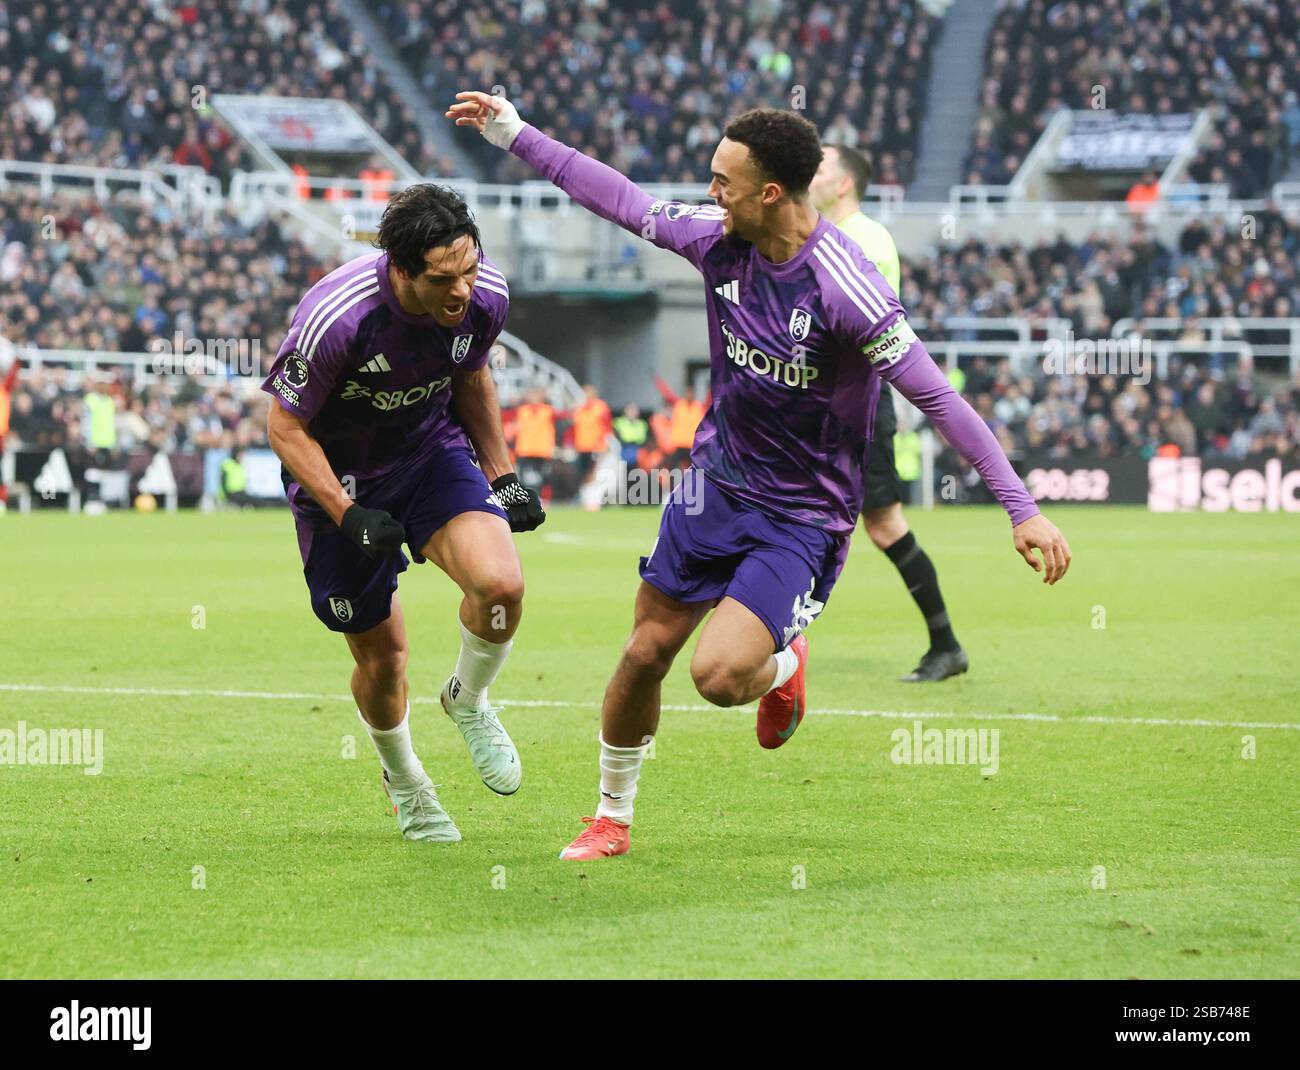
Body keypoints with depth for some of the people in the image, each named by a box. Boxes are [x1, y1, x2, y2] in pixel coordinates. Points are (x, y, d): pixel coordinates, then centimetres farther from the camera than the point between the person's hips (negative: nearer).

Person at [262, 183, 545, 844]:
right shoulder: (334, 317, -32)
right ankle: (403, 780, 37)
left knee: (500, 583, -25)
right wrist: (348, 517, -24)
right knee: (381, 655, 5)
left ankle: (468, 699, 7)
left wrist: (502, 475, 5)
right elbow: (286, 428, -17)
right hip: (341, 479, -2)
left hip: (433, 453, 3)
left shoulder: (485, 297, -17)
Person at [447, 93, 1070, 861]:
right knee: (646, 653, 9)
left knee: (719, 676, -21)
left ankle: (783, 665, 17)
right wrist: (513, 134, 13)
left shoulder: (846, 288, -26)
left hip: (803, 517, -6)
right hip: (716, 481, 6)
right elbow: (625, 201, 9)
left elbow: (938, 397, -24)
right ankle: (612, 818, 31)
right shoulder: (719, 240, -7)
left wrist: (1022, 508, -26)